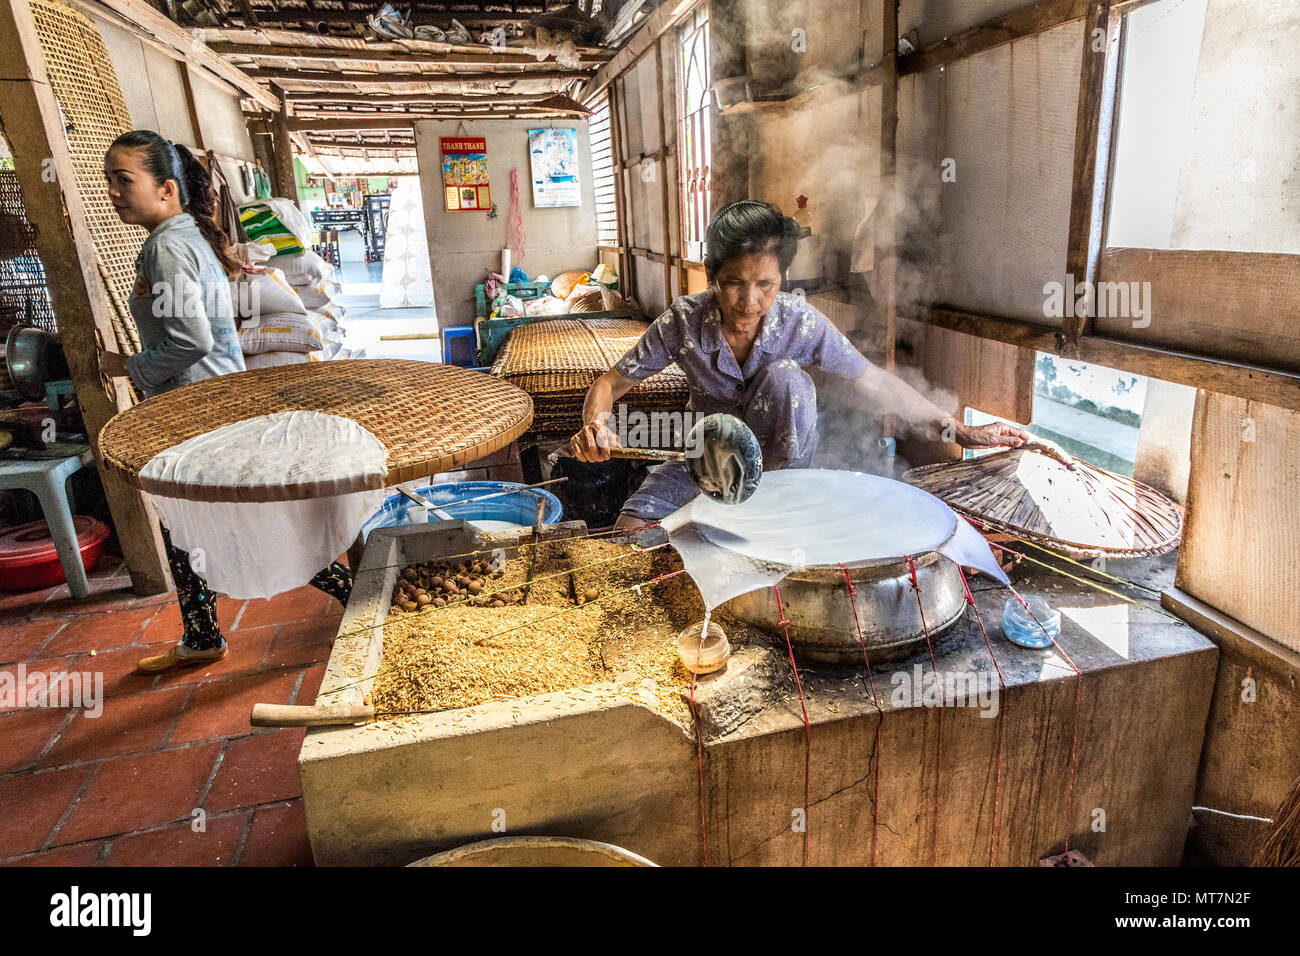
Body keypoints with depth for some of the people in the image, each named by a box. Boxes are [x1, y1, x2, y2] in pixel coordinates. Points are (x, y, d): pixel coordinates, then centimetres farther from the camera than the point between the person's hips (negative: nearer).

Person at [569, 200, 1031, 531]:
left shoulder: (799, 321, -22)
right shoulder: (683, 321, -22)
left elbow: (874, 382, -14)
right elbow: (611, 383, -13)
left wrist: (961, 432, -14)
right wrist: (595, 424, -36)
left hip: (779, 450, 0)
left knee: (786, 376, -31)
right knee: (633, 528, -22)